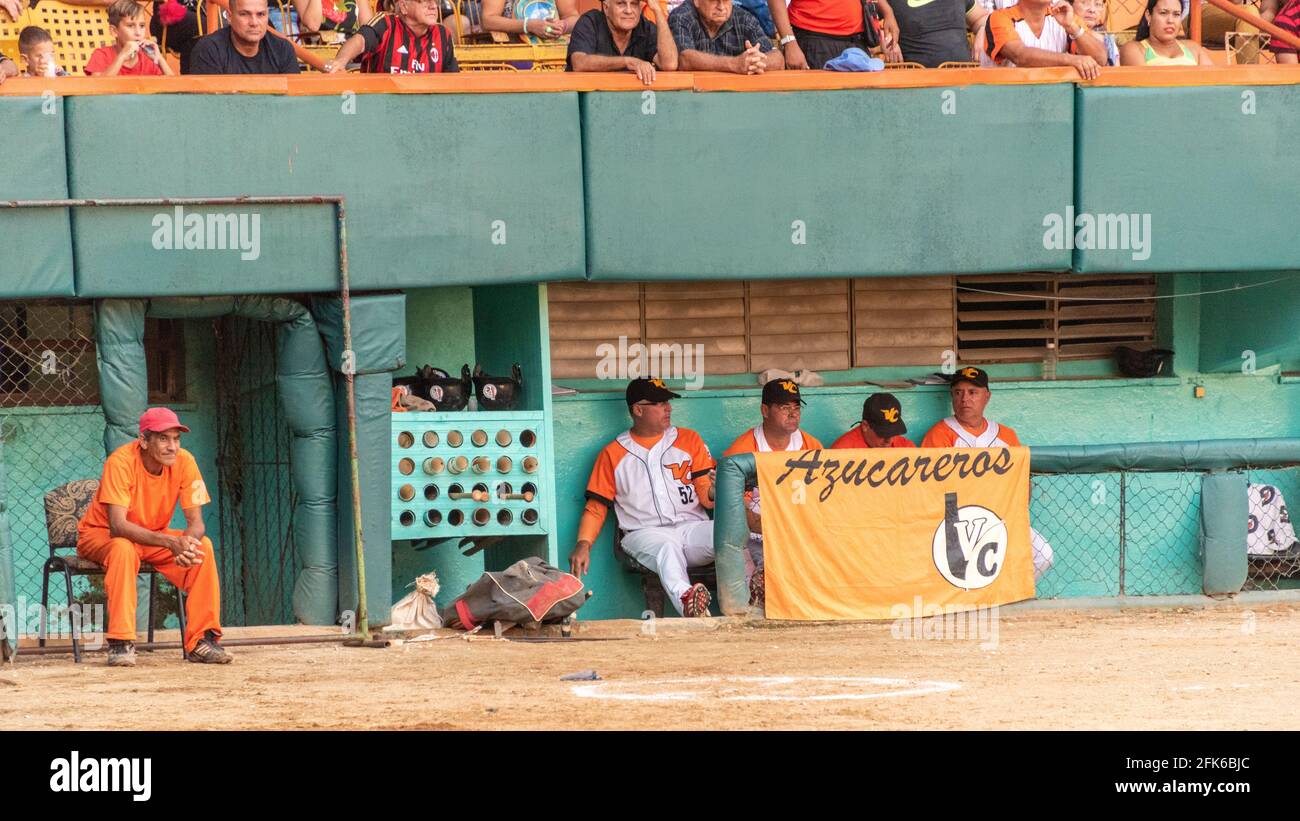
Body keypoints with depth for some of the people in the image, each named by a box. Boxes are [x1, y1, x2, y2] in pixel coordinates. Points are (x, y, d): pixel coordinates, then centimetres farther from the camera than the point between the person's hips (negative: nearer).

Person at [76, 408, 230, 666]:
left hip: (152, 538, 4)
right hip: (100, 535, -4)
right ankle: (121, 643, -33)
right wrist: (171, 542, -48)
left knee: (202, 546, -20)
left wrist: (187, 541, -40)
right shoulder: (121, 462, -28)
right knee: (123, 549, -38)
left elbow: (196, 522, -14)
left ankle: (201, 640, -15)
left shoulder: (184, 461, -15)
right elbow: (118, 525, -37)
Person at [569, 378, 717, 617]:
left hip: (692, 527, 2)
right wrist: (583, 544, -4)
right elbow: (596, 506, 14)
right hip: (644, 533, -2)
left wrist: (715, 490, -15)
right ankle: (684, 598, -69)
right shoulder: (613, 454, 17)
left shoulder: (688, 439, 18)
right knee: (666, 547, -40)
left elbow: (707, 497, 11)